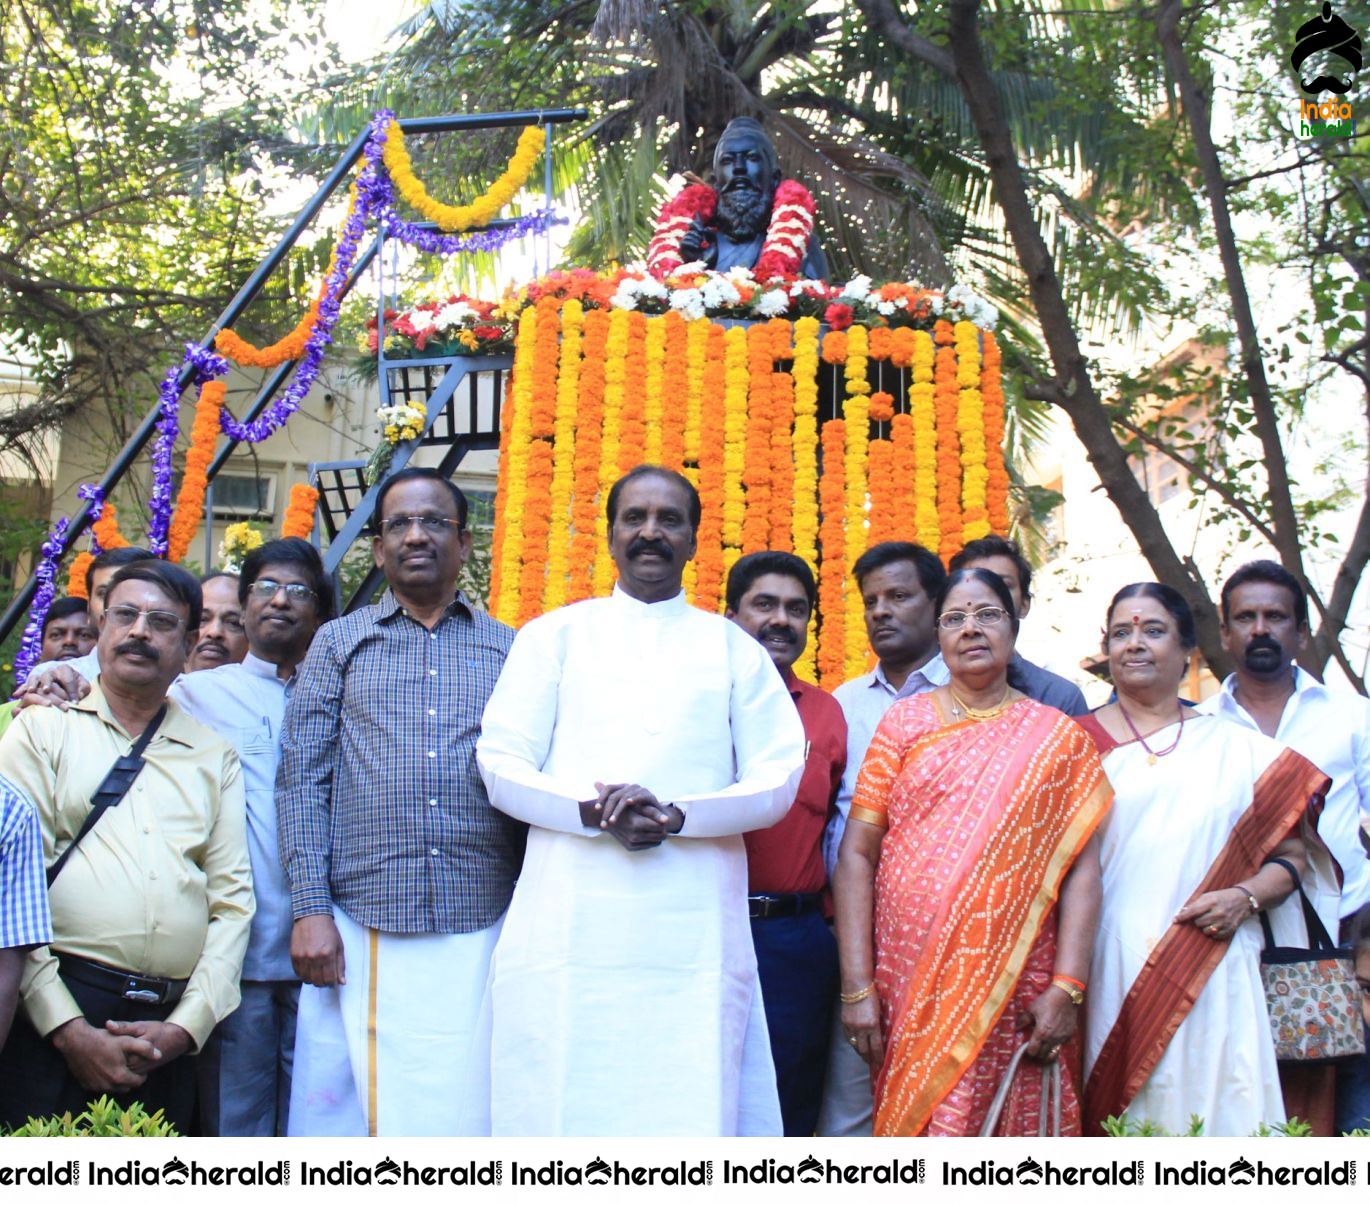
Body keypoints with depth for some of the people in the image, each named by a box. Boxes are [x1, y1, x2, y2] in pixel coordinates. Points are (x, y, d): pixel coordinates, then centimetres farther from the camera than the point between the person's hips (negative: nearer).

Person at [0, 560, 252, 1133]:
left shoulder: (215, 757, 15)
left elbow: (233, 900, 9)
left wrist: (185, 1026, -4)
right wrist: (70, 1030, -11)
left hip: (170, 1032, 2)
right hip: (56, 1019, -2)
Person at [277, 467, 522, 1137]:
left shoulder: (510, 651, 12)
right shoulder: (340, 643, 12)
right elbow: (302, 781, 6)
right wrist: (310, 911, -4)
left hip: (482, 932, 0)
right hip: (360, 932, 0)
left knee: (469, 1106, 2)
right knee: (344, 1110, 2)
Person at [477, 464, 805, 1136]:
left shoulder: (734, 649, 15)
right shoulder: (554, 636, 14)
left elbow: (778, 779, 5)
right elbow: (500, 765, 5)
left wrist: (676, 816, -12)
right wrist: (592, 811, -13)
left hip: (695, 932, 0)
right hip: (568, 925, 0)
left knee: (691, 1101, -4)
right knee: (561, 1101, -3)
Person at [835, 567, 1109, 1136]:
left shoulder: (1056, 736, 8)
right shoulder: (904, 722, 8)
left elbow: (1081, 867, 1)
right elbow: (857, 854, 2)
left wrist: (1067, 990, -10)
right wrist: (857, 988, -6)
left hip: (1015, 987, 0)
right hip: (909, 980, 0)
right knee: (915, 1124, -1)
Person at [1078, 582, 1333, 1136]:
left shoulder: (1239, 748, 11)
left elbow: (1291, 854, 13)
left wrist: (1245, 897, -7)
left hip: (1210, 974, 1)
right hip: (1110, 972, -1)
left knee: (1217, 1110, -2)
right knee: (1116, 1117, -1)